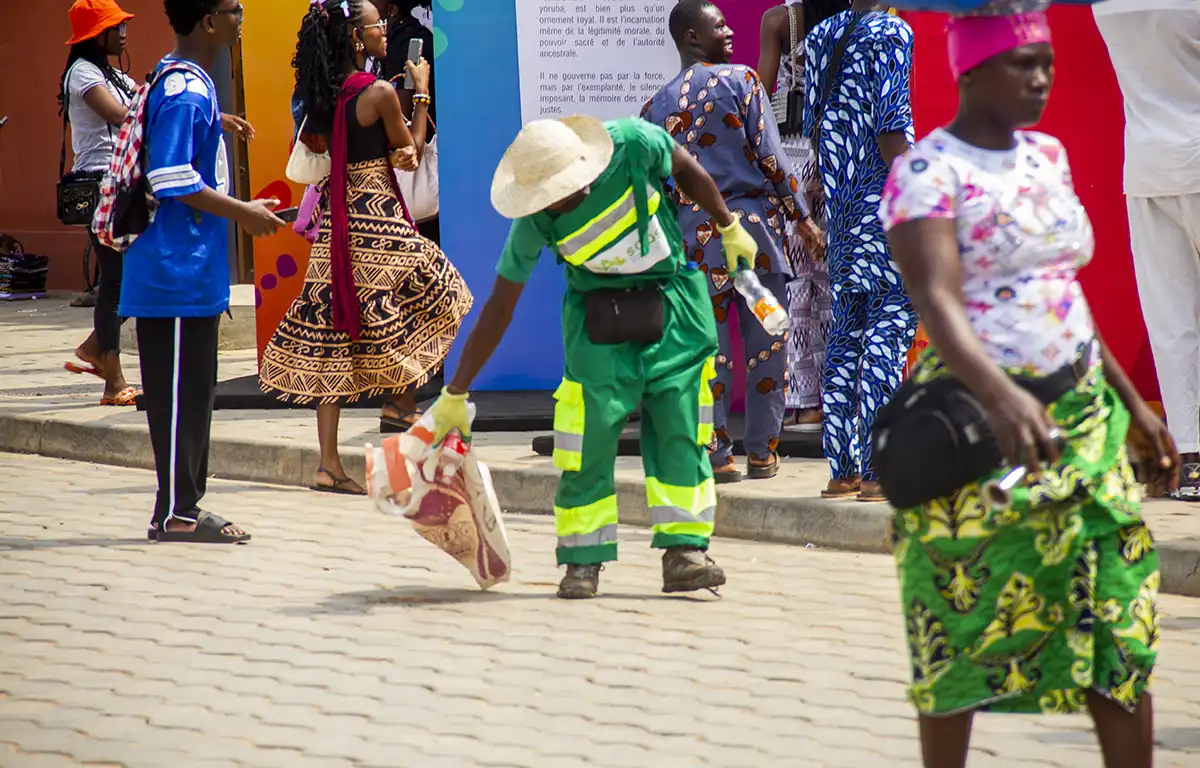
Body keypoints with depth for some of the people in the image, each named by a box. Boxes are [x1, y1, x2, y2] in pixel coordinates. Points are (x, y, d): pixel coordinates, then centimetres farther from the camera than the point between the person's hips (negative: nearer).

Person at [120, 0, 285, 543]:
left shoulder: (192, 84, 15)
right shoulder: (184, 93, -17)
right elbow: (173, 181, -22)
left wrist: (240, 210, 18)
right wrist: (243, 214, -14)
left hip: (194, 273, 10)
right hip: (178, 273, -10)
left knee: (193, 391, 13)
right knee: (179, 392, -5)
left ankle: (183, 507, 18)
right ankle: (176, 514, -1)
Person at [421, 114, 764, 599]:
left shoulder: (634, 144, -24)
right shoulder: (535, 222, -19)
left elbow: (686, 171, 0)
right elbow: (498, 310, -11)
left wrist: (730, 229, 13)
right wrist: (455, 395, -9)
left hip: (673, 308, 0)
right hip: (598, 318, 0)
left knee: (680, 428, -7)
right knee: (591, 436, -9)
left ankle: (684, 551, -5)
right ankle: (583, 563, 0)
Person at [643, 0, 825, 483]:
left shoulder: (658, 105, 8)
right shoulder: (739, 80, -4)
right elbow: (770, 156, -7)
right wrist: (801, 217, 0)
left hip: (694, 231, 3)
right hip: (753, 219, -3)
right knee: (766, 342, 5)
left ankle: (716, 454, 3)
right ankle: (762, 452, 6)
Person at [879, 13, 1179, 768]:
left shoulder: (1047, 156, 13)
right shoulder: (928, 174, -10)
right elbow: (937, 300, -25)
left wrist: (1132, 402, 22)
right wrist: (1000, 393, -41)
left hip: (1082, 418, 7)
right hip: (981, 424, -6)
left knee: (1120, 619, 1)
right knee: (964, 629, -1)